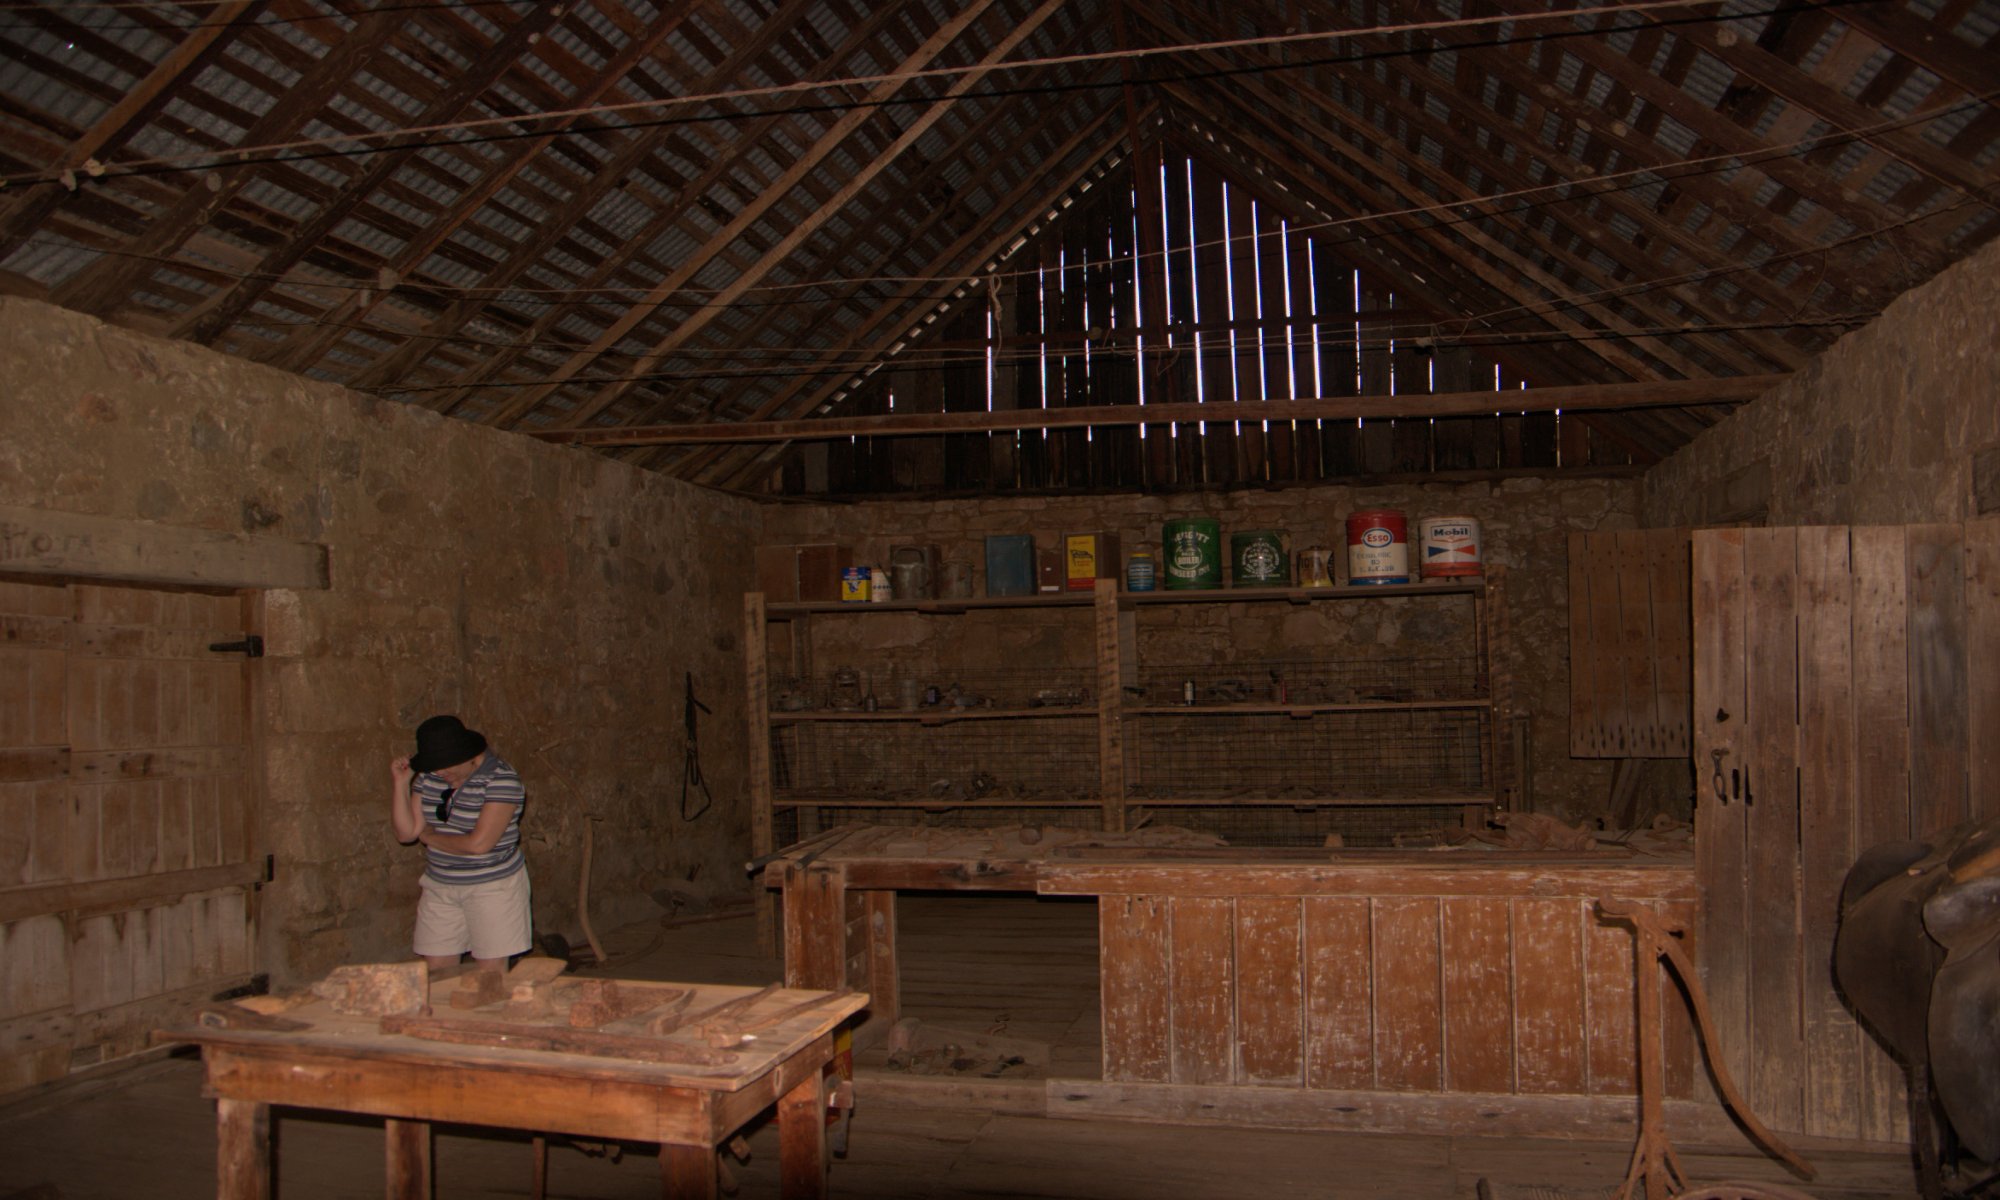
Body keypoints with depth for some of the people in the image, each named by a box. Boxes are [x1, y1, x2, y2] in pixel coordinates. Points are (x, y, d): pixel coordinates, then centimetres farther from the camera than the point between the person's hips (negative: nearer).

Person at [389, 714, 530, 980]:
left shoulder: (501, 780, -17)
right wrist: (400, 783, -8)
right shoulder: (428, 776, 3)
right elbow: (406, 833, 2)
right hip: (439, 886, 6)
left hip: (493, 886, -6)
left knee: (491, 974, -1)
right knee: (435, 971, 5)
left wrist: (430, 836, -8)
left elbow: (479, 844, -22)